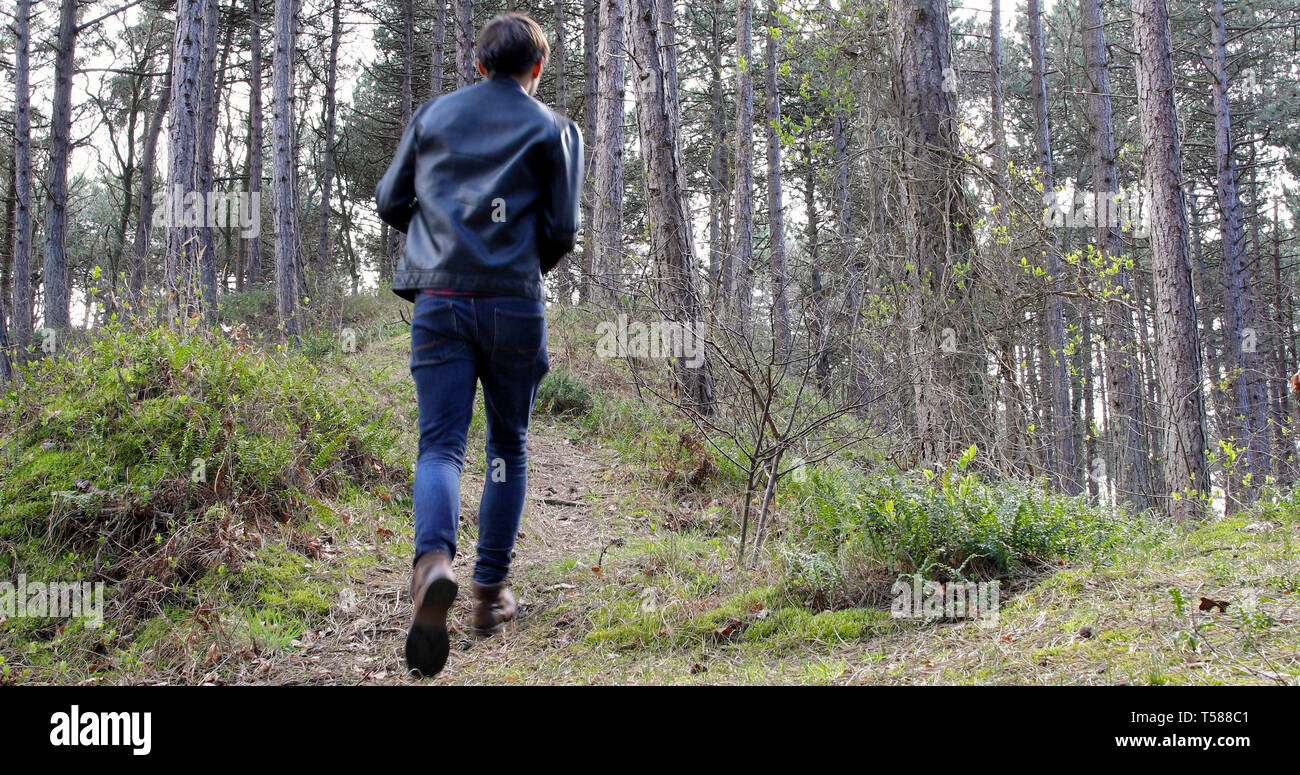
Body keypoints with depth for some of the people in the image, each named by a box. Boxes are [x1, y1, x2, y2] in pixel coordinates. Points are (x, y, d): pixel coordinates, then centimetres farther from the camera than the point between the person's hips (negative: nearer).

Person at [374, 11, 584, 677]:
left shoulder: (432, 114, 14)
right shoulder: (554, 129, 7)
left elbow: (389, 203, 17)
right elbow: (561, 229, 2)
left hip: (437, 300, 1)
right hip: (513, 304, -1)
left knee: (440, 445, -3)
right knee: (508, 447, 13)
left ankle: (433, 563, -31)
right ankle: (489, 590, 13)